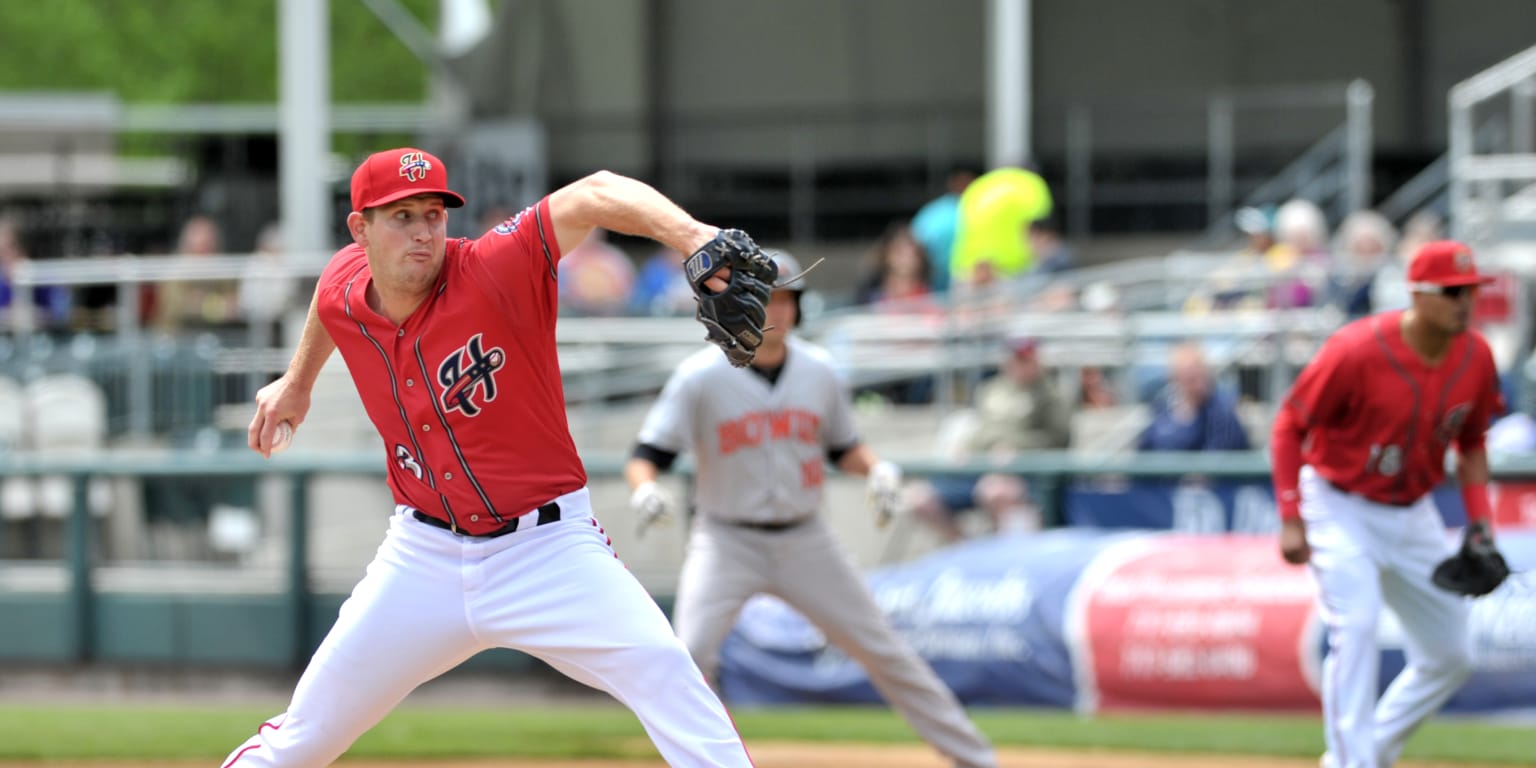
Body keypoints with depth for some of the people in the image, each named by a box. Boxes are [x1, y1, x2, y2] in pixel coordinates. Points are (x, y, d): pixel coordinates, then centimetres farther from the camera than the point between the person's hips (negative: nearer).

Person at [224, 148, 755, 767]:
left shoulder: (492, 272, -21)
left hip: (549, 549, -4)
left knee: (661, 669, -27)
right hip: (425, 557, 4)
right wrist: (298, 381, 36)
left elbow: (592, 195, -36)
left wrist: (691, 235, -54)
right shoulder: (343, 293, -5)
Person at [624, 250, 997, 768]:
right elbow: (647, 456, -12)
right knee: (690, 657, -21)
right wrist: (645, 489, -35)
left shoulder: (818, 371, -1)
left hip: (804, 542, 3)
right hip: (726, 542, -2)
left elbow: (843, 448, 13)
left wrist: (877, 468, -9)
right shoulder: (701, 377, -12)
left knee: (885, 653, 6)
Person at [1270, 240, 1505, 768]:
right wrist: (1291, 520, -20)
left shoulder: (1475, 357, -7)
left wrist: (1480, 521, -1)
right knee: (1356, 628, -24)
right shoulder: (1356, 351, -24)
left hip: (1414, 516, 6)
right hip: (1342, 510, -6)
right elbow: (1289, 427, -15)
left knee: (1452, 657, 7)